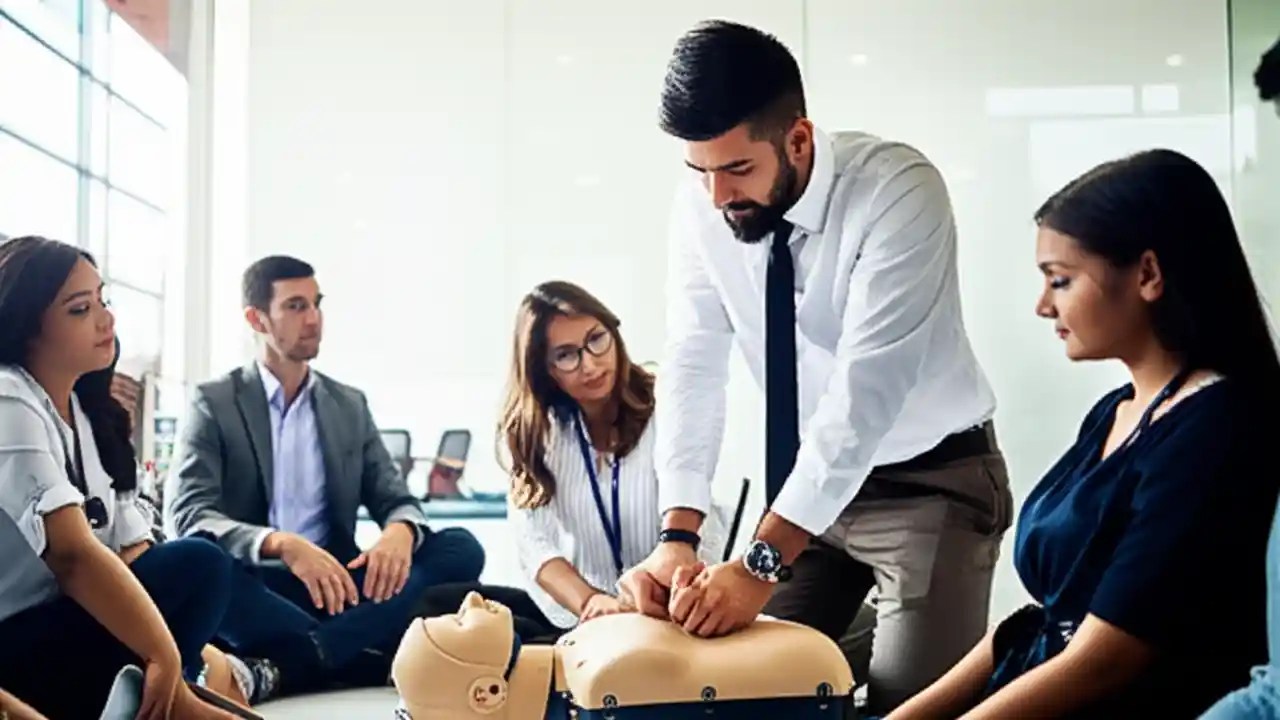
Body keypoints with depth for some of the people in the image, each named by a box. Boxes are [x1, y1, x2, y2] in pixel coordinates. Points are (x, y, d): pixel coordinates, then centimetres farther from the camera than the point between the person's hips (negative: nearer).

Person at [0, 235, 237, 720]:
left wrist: (196, 653, -10)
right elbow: (73, 554, -28)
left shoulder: (83, 408, 11)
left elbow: (132, 554, 4)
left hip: (55, 629, 9)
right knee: (196, 567, -21)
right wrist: (166, 658, -28)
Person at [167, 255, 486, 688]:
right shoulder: (214, 404, 3)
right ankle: (376, 662, -31)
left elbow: (396, 500, 10)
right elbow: (186, 515, -10)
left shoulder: (351, 405, 15)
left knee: (461, 548, -19)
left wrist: (400, 532, -17)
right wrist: (283, 545, -29)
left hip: (332, 585, 4)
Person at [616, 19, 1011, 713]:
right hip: (808, 481, 5)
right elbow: (694, 366, -12)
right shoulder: (702, 205, -12)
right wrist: (677, 536, -24)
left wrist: (759, 562, -37)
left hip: (930, 483, -4)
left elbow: (865, 390, -33)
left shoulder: (898, 190, -28)